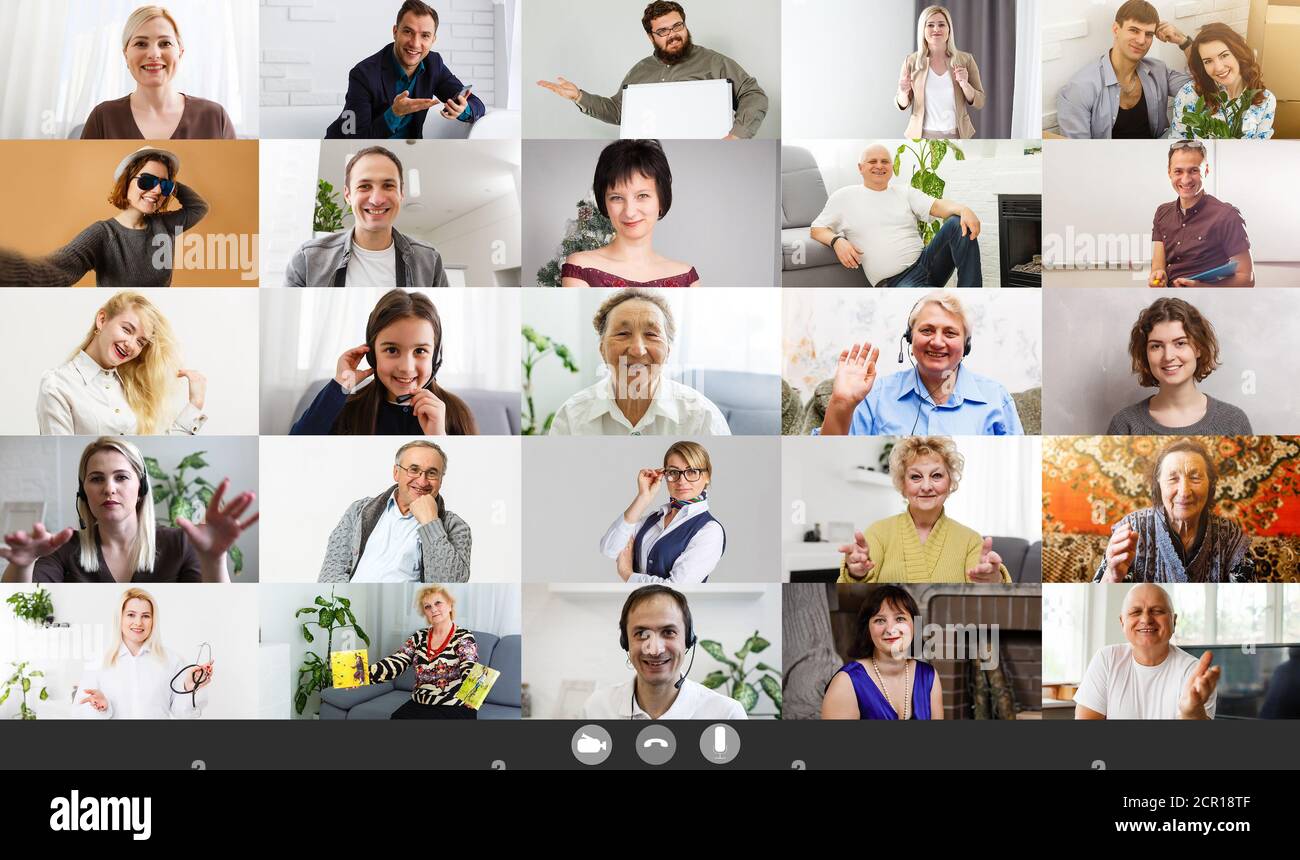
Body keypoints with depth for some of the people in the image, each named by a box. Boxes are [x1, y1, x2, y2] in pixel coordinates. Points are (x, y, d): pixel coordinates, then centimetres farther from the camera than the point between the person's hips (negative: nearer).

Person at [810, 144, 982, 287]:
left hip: (924, 261, 5)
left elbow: (937, 205, 1)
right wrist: (837, 241, -12)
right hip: (894, 281, -5)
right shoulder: (844, 197, 12)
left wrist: (964, 210, -22)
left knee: (957, 223, -23)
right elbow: (817, 229, 13)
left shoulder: (905, 193, 17)